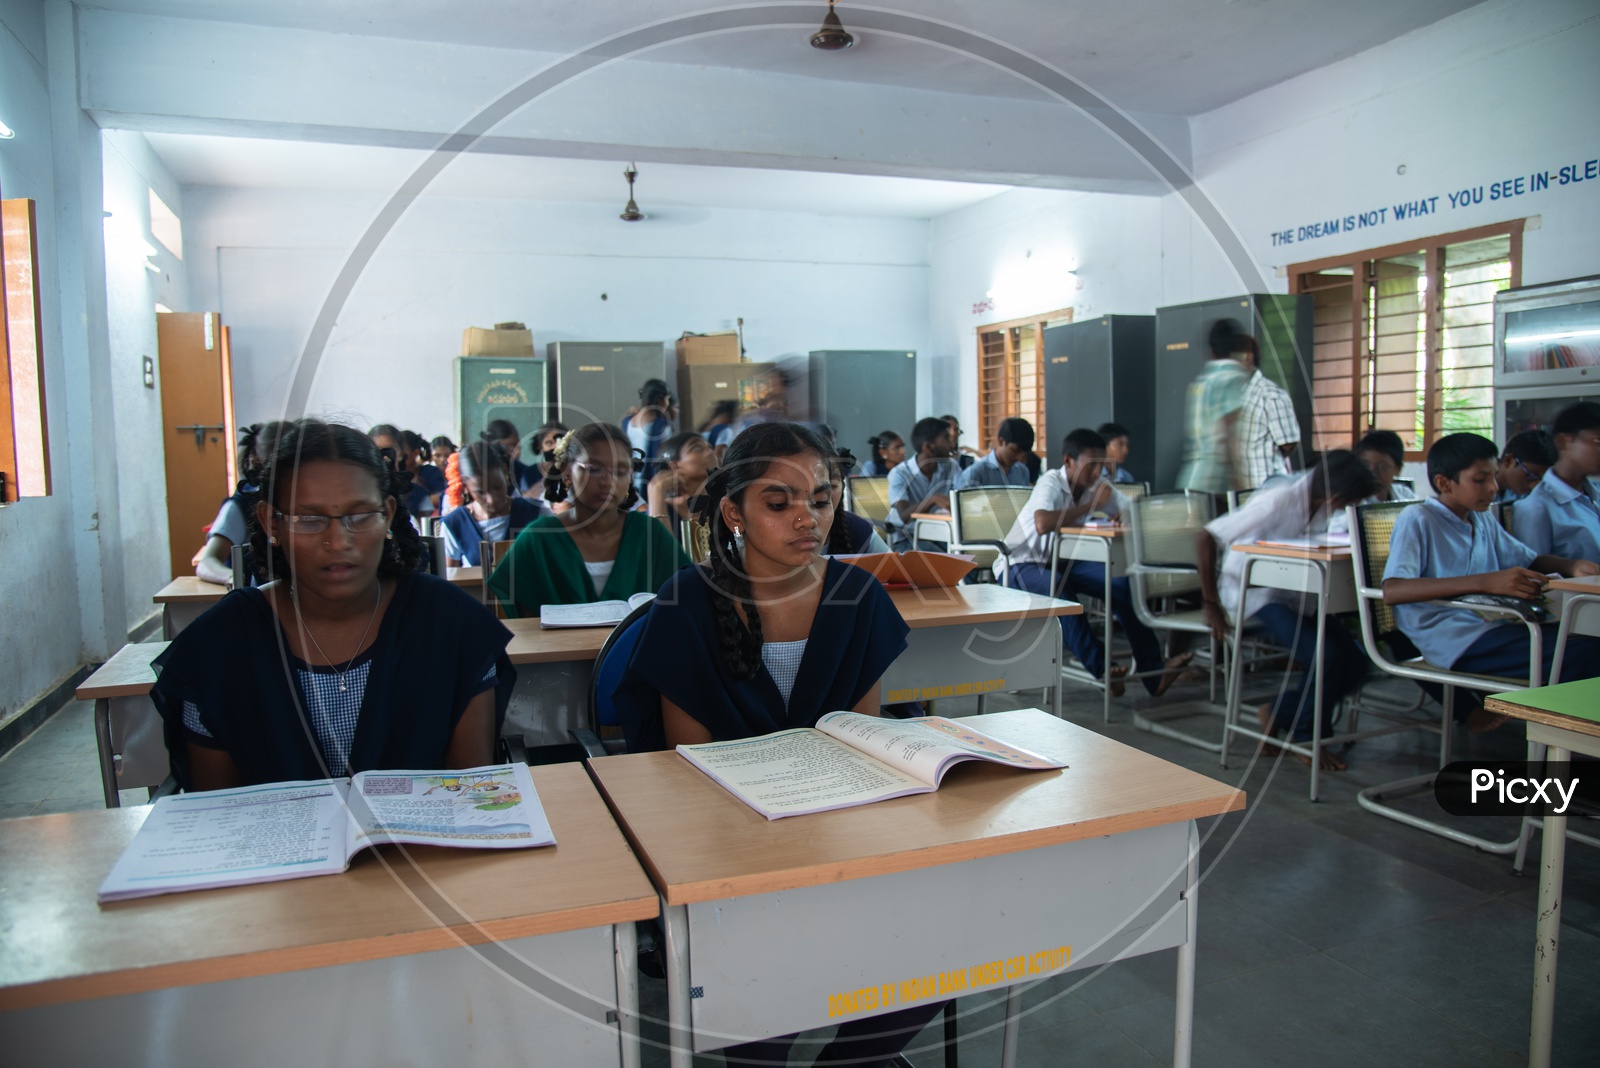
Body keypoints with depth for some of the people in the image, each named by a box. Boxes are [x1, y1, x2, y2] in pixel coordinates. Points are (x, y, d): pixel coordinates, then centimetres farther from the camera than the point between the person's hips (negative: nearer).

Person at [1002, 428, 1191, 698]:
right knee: (1059, 592, -39)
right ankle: (1102, 670, -33)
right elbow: (1042, 524, -43)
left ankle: (1153, 672, -13)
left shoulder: (1098, 485, -1)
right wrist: (1091, 506, -32)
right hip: (1022, 564, -7)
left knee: (1123, 585, -15)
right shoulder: (1051, 483, -23)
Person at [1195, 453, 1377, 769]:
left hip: (1295, 597, 8)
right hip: (1253, 598, -8)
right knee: (1326, 656, -23)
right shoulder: (1278, 502, -25)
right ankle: (1305, 737, 2)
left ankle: (1278, 714, 13)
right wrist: (1211, 606, -20)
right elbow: (1205, 538, -25)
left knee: (1354, 662, -5)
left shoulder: (1319, 499, -4)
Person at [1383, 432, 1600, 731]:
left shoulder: (1484, 521, 18)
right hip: (1451, 640, -9)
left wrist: (1572, 565, 6)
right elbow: (1392, 591, -22)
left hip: (1492, 629, 9)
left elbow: (1531, 560, 31)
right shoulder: (1417, 520, -7)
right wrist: (1485, 581, -29)